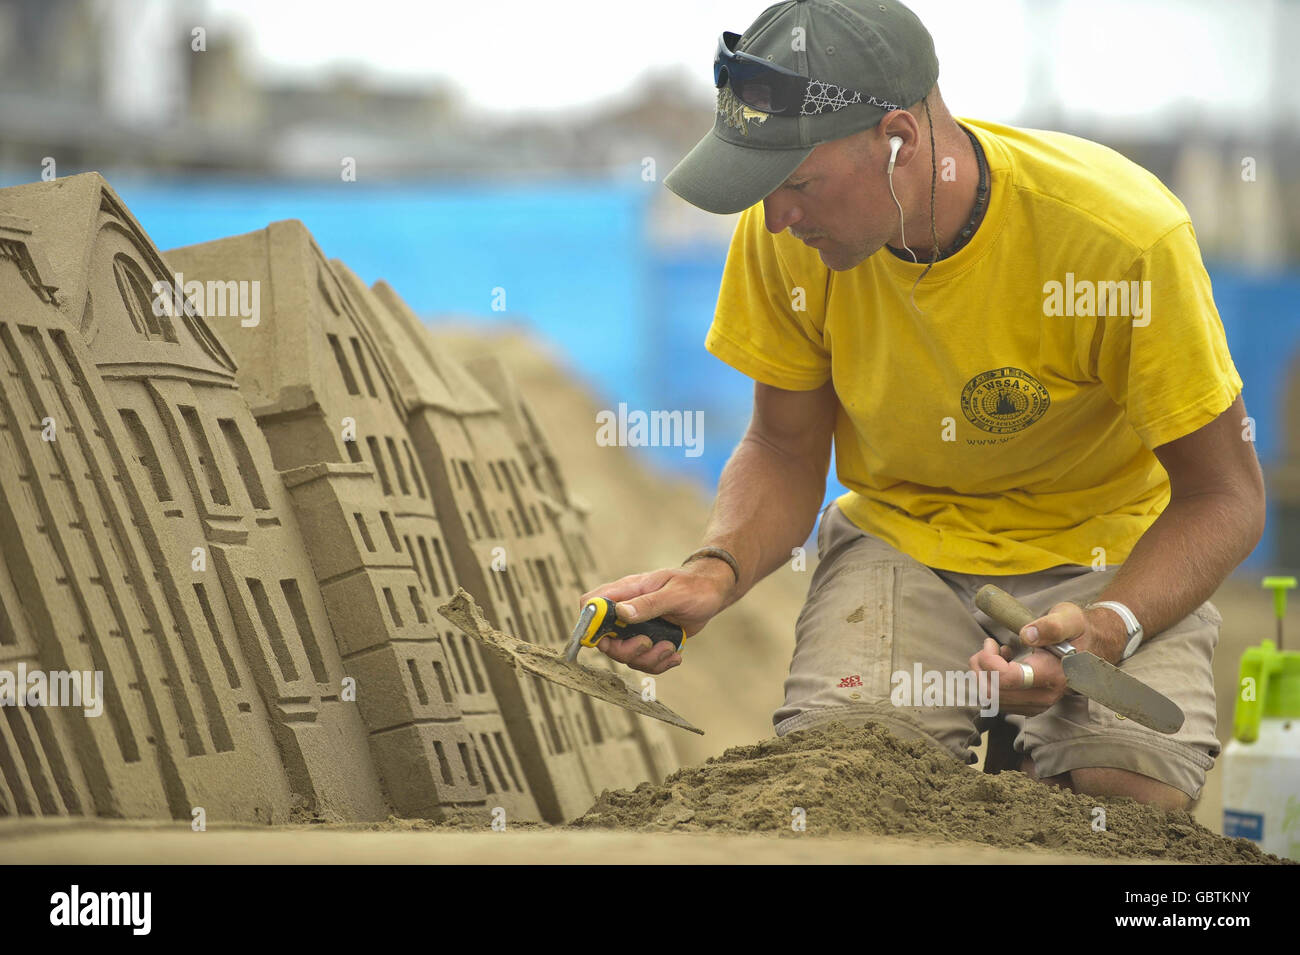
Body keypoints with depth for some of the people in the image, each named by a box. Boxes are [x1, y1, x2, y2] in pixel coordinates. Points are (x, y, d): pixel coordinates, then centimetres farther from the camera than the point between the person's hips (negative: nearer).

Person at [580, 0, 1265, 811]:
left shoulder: (1125, 234, -26)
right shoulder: (786, 233, -14)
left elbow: (1224, 494, -17)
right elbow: (785, 453, 1)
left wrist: (1110, 628, -35)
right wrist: (716, 574, -21)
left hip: (1106, 551, -2)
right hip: (902, 539, 3)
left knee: (1132, 795, -29)